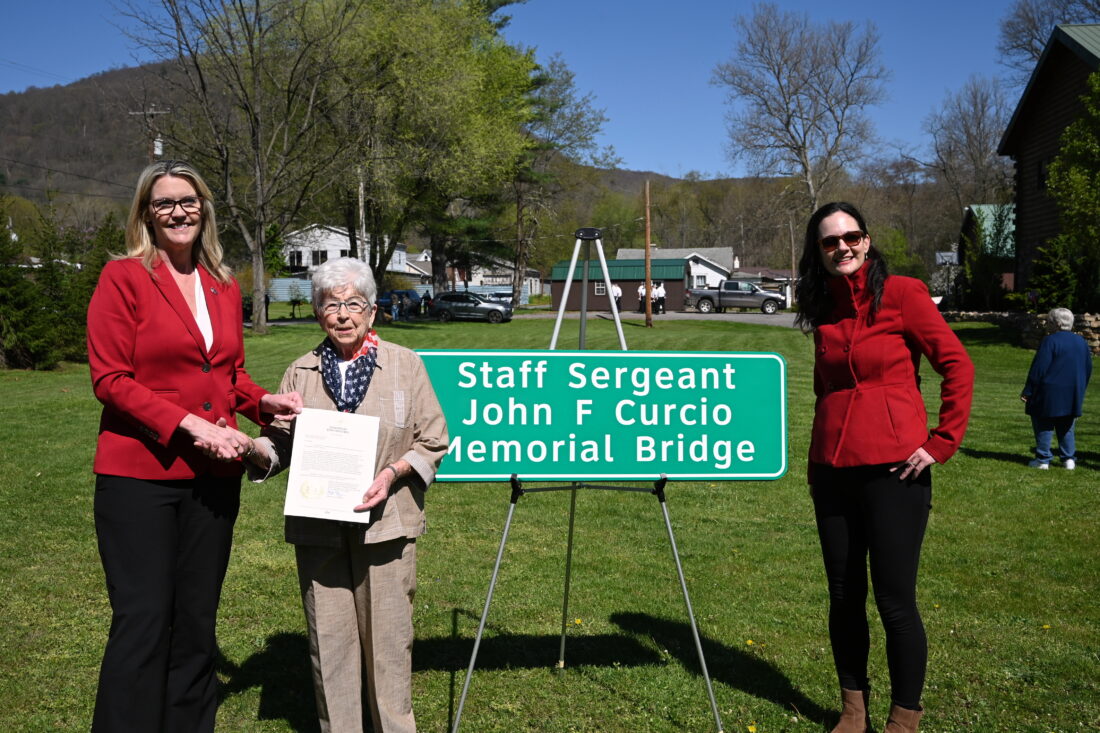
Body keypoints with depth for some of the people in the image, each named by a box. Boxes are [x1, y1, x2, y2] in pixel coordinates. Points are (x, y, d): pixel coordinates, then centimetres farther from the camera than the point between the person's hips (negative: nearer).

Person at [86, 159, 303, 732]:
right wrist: (190, 425, -18)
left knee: (196, 622, 13)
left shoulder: (224, 287, 11)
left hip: (213, 475, 5)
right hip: (139, 475, -5)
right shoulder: (124, 277, -4)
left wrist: (262, 402, -1)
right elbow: (110, 379, -10)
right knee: (143, 621, -3)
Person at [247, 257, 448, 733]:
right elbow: (278, 446, 10)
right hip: (318, 528, 2)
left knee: (387, 638, 3)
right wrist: (250, 447, -11)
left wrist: (393, 473, -12)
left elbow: (433, 443, 3)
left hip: (385, 524, -2)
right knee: (328, 640, 7)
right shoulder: (301, 372, 10)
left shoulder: (404, 363, 4)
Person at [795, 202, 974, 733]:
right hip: (833, 471, 6)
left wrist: (943, 442, -9)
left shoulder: (901, 293, -5)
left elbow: (958, 366, -6)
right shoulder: (824, 310, 11)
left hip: (894, 470, -5)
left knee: (895, 601, -1)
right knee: (843, 598, 11)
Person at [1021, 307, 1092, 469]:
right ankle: (1069, 458, 12)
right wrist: (1079, 390, 25)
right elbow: (1088, 370, 16)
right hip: (1073, 396, 7)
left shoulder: (1050, 341, -12)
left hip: (1050, 393, -7)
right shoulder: (1081, 342, 10)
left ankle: (1043, 459, 2)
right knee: (1066, 427, 15)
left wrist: (1027, 391, -9)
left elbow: (1038, 369, -14)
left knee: (1043, 425, 1)